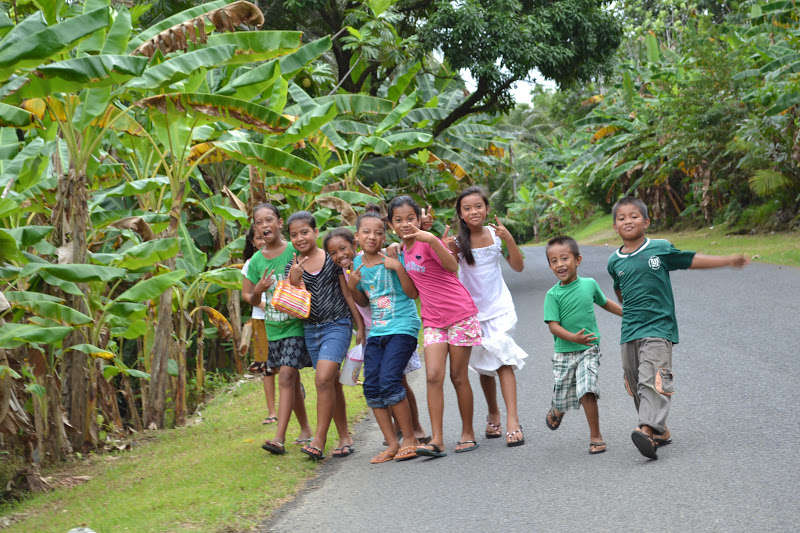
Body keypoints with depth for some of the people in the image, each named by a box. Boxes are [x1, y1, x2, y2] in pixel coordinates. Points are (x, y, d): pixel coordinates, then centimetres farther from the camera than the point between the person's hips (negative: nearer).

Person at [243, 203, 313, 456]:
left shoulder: (295, 252, -9)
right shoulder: (256, 261, 4)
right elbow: (248, 296, 12)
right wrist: (258, 291, -10)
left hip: (296, 324, -5)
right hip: (273, 327, 5)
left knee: (286, 376, -15)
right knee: (293, 380, 15)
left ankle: (279, 438, -19)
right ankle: (305, 429, 29)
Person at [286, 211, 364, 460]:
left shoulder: (333, 259, -4)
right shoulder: (292, 267, 4)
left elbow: (348, 294, 2)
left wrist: (360, 326, 2)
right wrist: (294, 281, -16)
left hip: (337, 325, -4)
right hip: (311, 330, 4)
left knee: (323, 378, -18)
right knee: (332, 383, 11)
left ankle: (319, 441, -16)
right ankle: (345, 437, 20)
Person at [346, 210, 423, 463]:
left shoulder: (392, 258, -8)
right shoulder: (358, 263, 8)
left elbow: (413, 293, -11)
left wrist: (398, 268, -21)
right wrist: (352, 286, 0)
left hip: (402, 327, -6)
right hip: (376, 331, 6)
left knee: (389, 381, -17)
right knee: (371, 387, -2)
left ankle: (410, 439, -3)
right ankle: (392, 443, 8)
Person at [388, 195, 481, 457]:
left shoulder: (427, 241, -12)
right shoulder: (402, 250, 10)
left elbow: (452, 266, -31)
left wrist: (431, 240, -42)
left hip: (460, 315, -5)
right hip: (433, 320, 5)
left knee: (458, 377, 2)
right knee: (433, 376, -8)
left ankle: (468, 433, 17)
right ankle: (437, 440, -11)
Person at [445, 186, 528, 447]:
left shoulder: (495, 234, -3)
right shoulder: (458, 241, -7)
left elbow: (518, 267, -2)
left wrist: (508, 239, -16)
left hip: (498, 306, -1)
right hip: (471, 309, 1)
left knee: (503, 358, -14)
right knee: (484, 365, 9)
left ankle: (512, 420, -18)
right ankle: (493, 414, 28)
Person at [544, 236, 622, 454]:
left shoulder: (589, 284, 0)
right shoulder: (553, 295, -8)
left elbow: (605, 303, 20)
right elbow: (553, 326, -14)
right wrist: (573, 337, -31)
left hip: (589, 350, 0)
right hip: (564, 353, 0)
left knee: (586, 391, -19)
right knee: (563, 398, 8)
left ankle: (595, 435, -5)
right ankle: (556, 411, 46)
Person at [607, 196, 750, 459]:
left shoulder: (660, 249, -1)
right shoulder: (615, 262, 8)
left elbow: (691, 260, 10)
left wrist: (729, 260, 9)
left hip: (658, 327, -4)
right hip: (630, 331, 5)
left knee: (653, 379, -19)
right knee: (635, 385, 7)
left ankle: (648, 430, -33)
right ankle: (661, 432, 20)